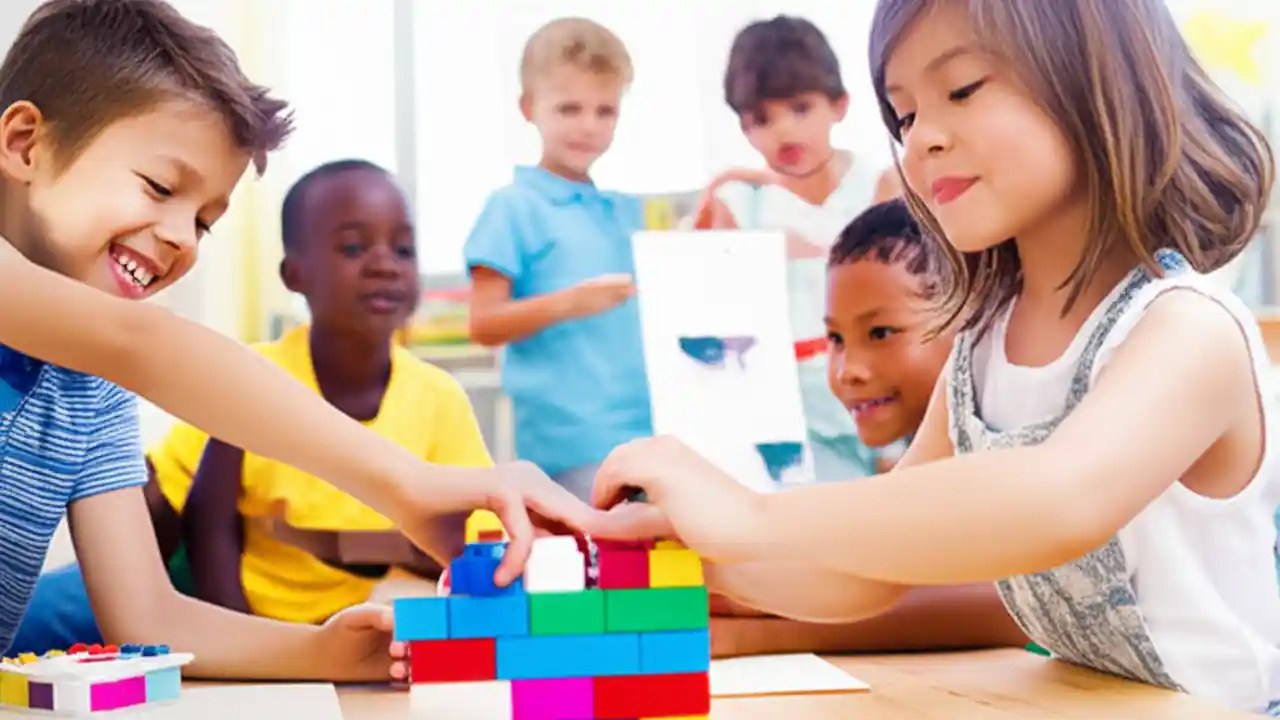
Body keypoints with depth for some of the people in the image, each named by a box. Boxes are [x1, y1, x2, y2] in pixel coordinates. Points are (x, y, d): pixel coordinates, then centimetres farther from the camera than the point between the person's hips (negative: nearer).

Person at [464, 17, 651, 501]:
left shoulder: (626, 209, 16)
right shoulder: (515, 207, -3)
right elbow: (484, 325, -7)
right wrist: (568, 303, -21)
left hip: (648, 432, 7)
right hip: (572, 443, -6)